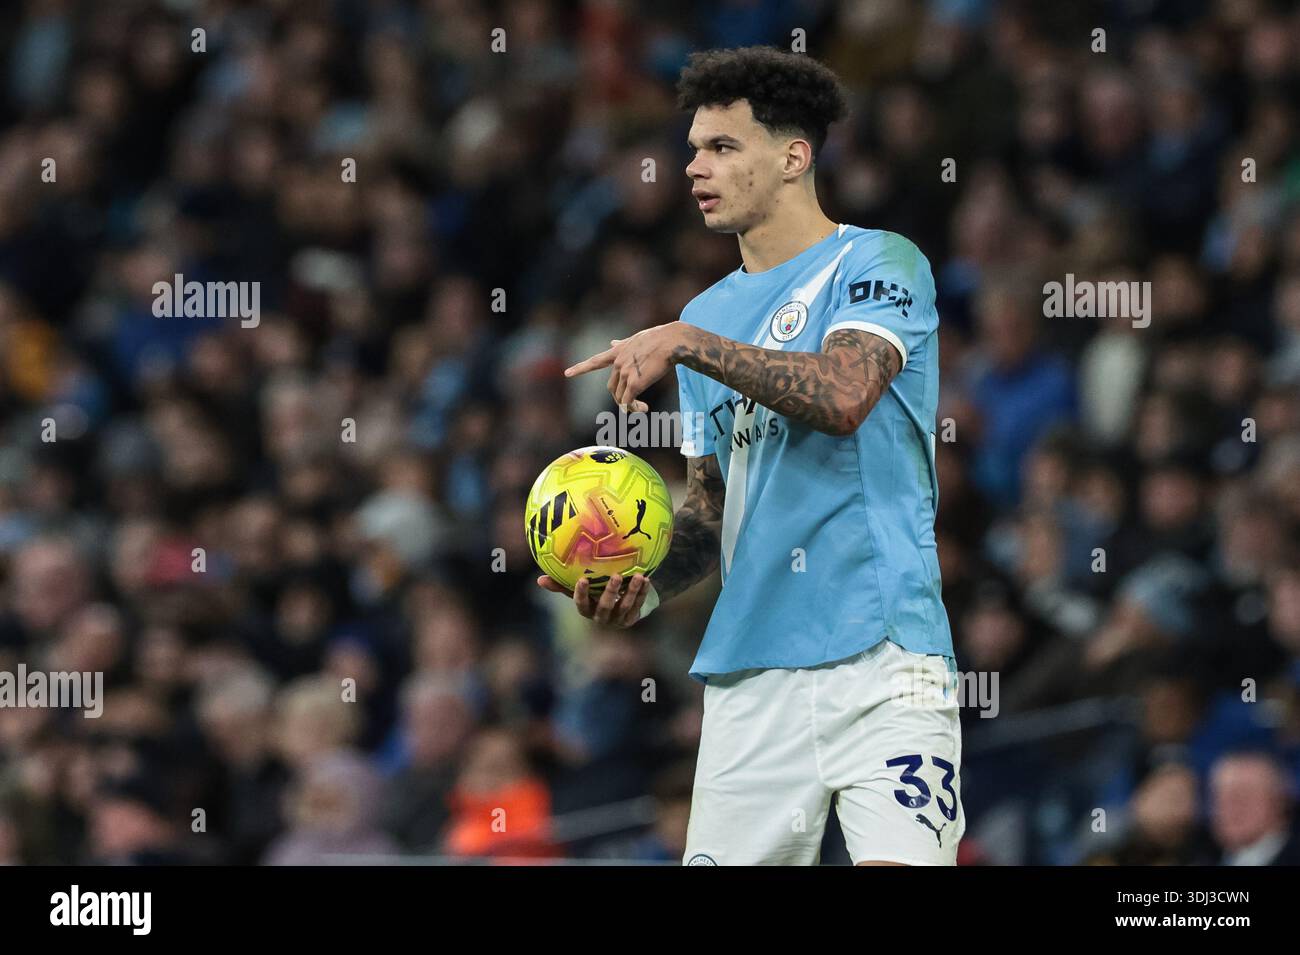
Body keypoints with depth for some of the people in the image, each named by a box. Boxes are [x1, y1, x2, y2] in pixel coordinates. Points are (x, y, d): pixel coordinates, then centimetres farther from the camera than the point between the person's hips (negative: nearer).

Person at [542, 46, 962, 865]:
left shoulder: (878, 263, 0)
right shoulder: (709, 316, 20)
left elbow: (844, 395, -19)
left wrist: (685, 345, -15)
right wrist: (644, 583, 3)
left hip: (880, 654, -6)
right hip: (750, 674, 6)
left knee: (900, 861, -22)